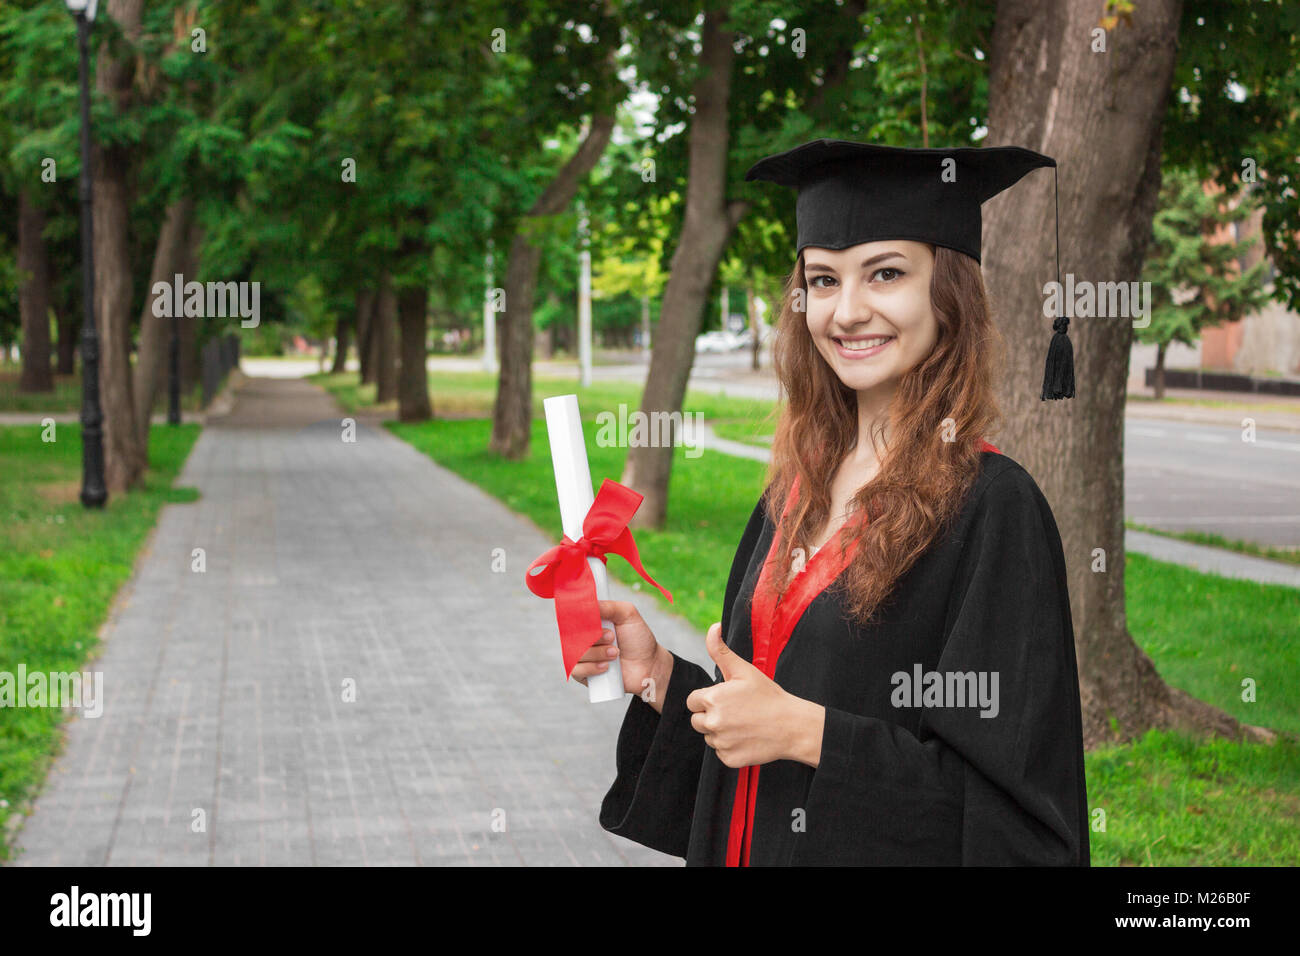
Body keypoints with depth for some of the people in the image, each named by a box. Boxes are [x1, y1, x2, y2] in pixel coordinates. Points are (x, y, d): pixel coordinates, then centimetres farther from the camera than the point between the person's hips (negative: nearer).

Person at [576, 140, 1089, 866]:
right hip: (760, 846, 6)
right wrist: (657, 674, -5)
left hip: (886, 849, -6)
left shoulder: (991, 506, -17)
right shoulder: (798, 492, 2)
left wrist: (807, 733, -22)